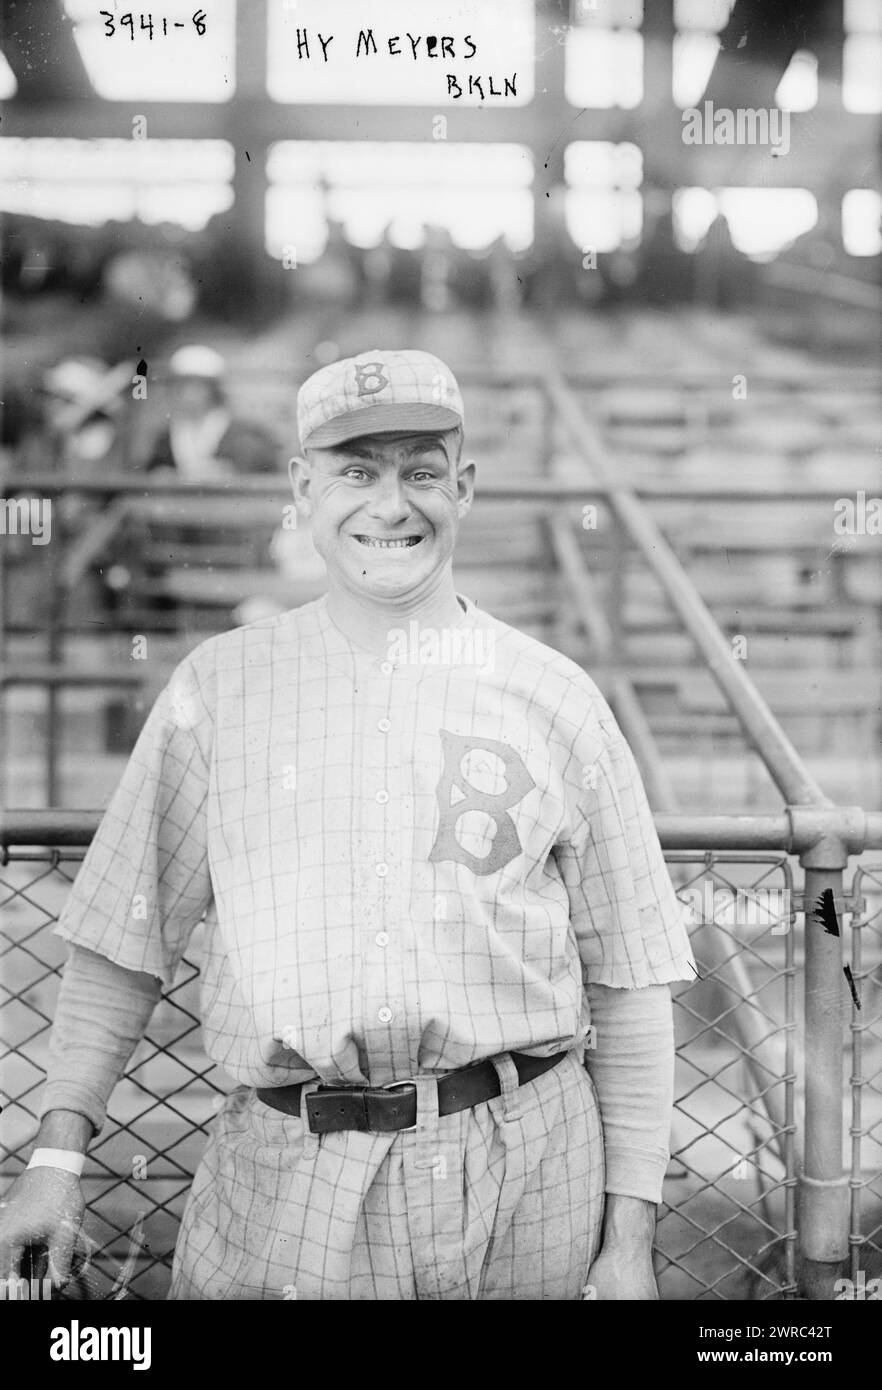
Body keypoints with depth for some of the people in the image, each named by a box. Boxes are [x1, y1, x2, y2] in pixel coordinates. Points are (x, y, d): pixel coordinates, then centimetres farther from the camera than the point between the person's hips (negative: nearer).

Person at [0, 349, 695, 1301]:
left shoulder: (555, 698, 3)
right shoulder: (217, 689, 5)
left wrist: (629, 1235, 2)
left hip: (525, 1182, 0)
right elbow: (124, 939, 8)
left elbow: (628, 982, 4)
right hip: (283, 1179, 0)